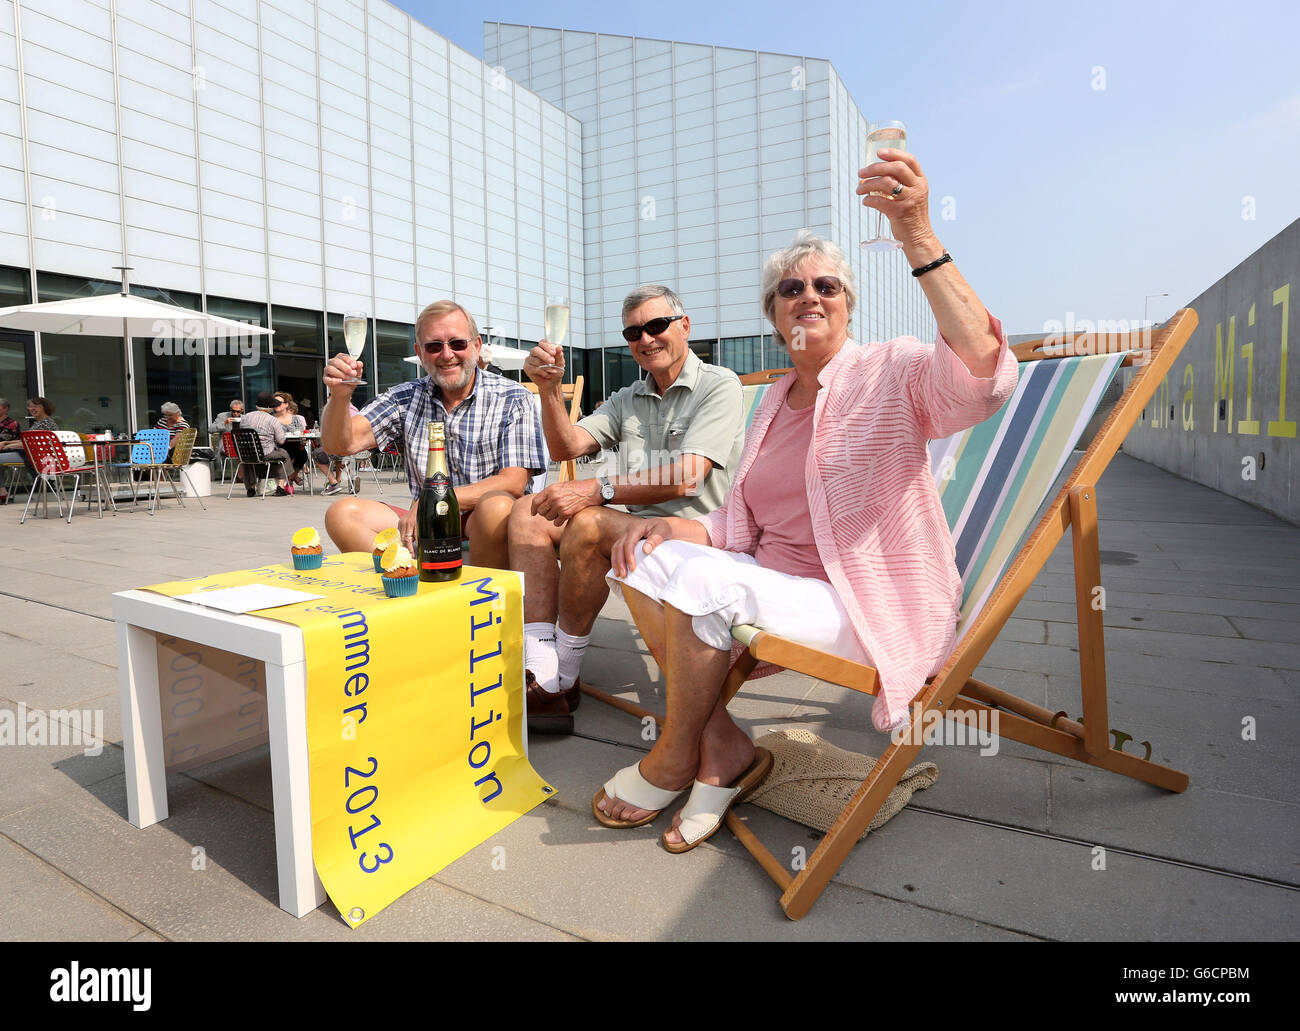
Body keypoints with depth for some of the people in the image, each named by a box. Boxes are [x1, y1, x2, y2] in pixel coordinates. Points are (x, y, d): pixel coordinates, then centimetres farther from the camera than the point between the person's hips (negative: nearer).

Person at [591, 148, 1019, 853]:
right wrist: (671, 528, -6)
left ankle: (674, 760, -2)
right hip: (776, 587, 7)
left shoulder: (892, 372, -5)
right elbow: (740, 527, 14)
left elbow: (982, 374, -30)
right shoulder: (774, 403, 15)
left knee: (703, 579, -28)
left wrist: (918, 238, -37)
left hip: (867, 608, -7)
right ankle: (724, 750, -6)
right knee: (646, 561, -8)